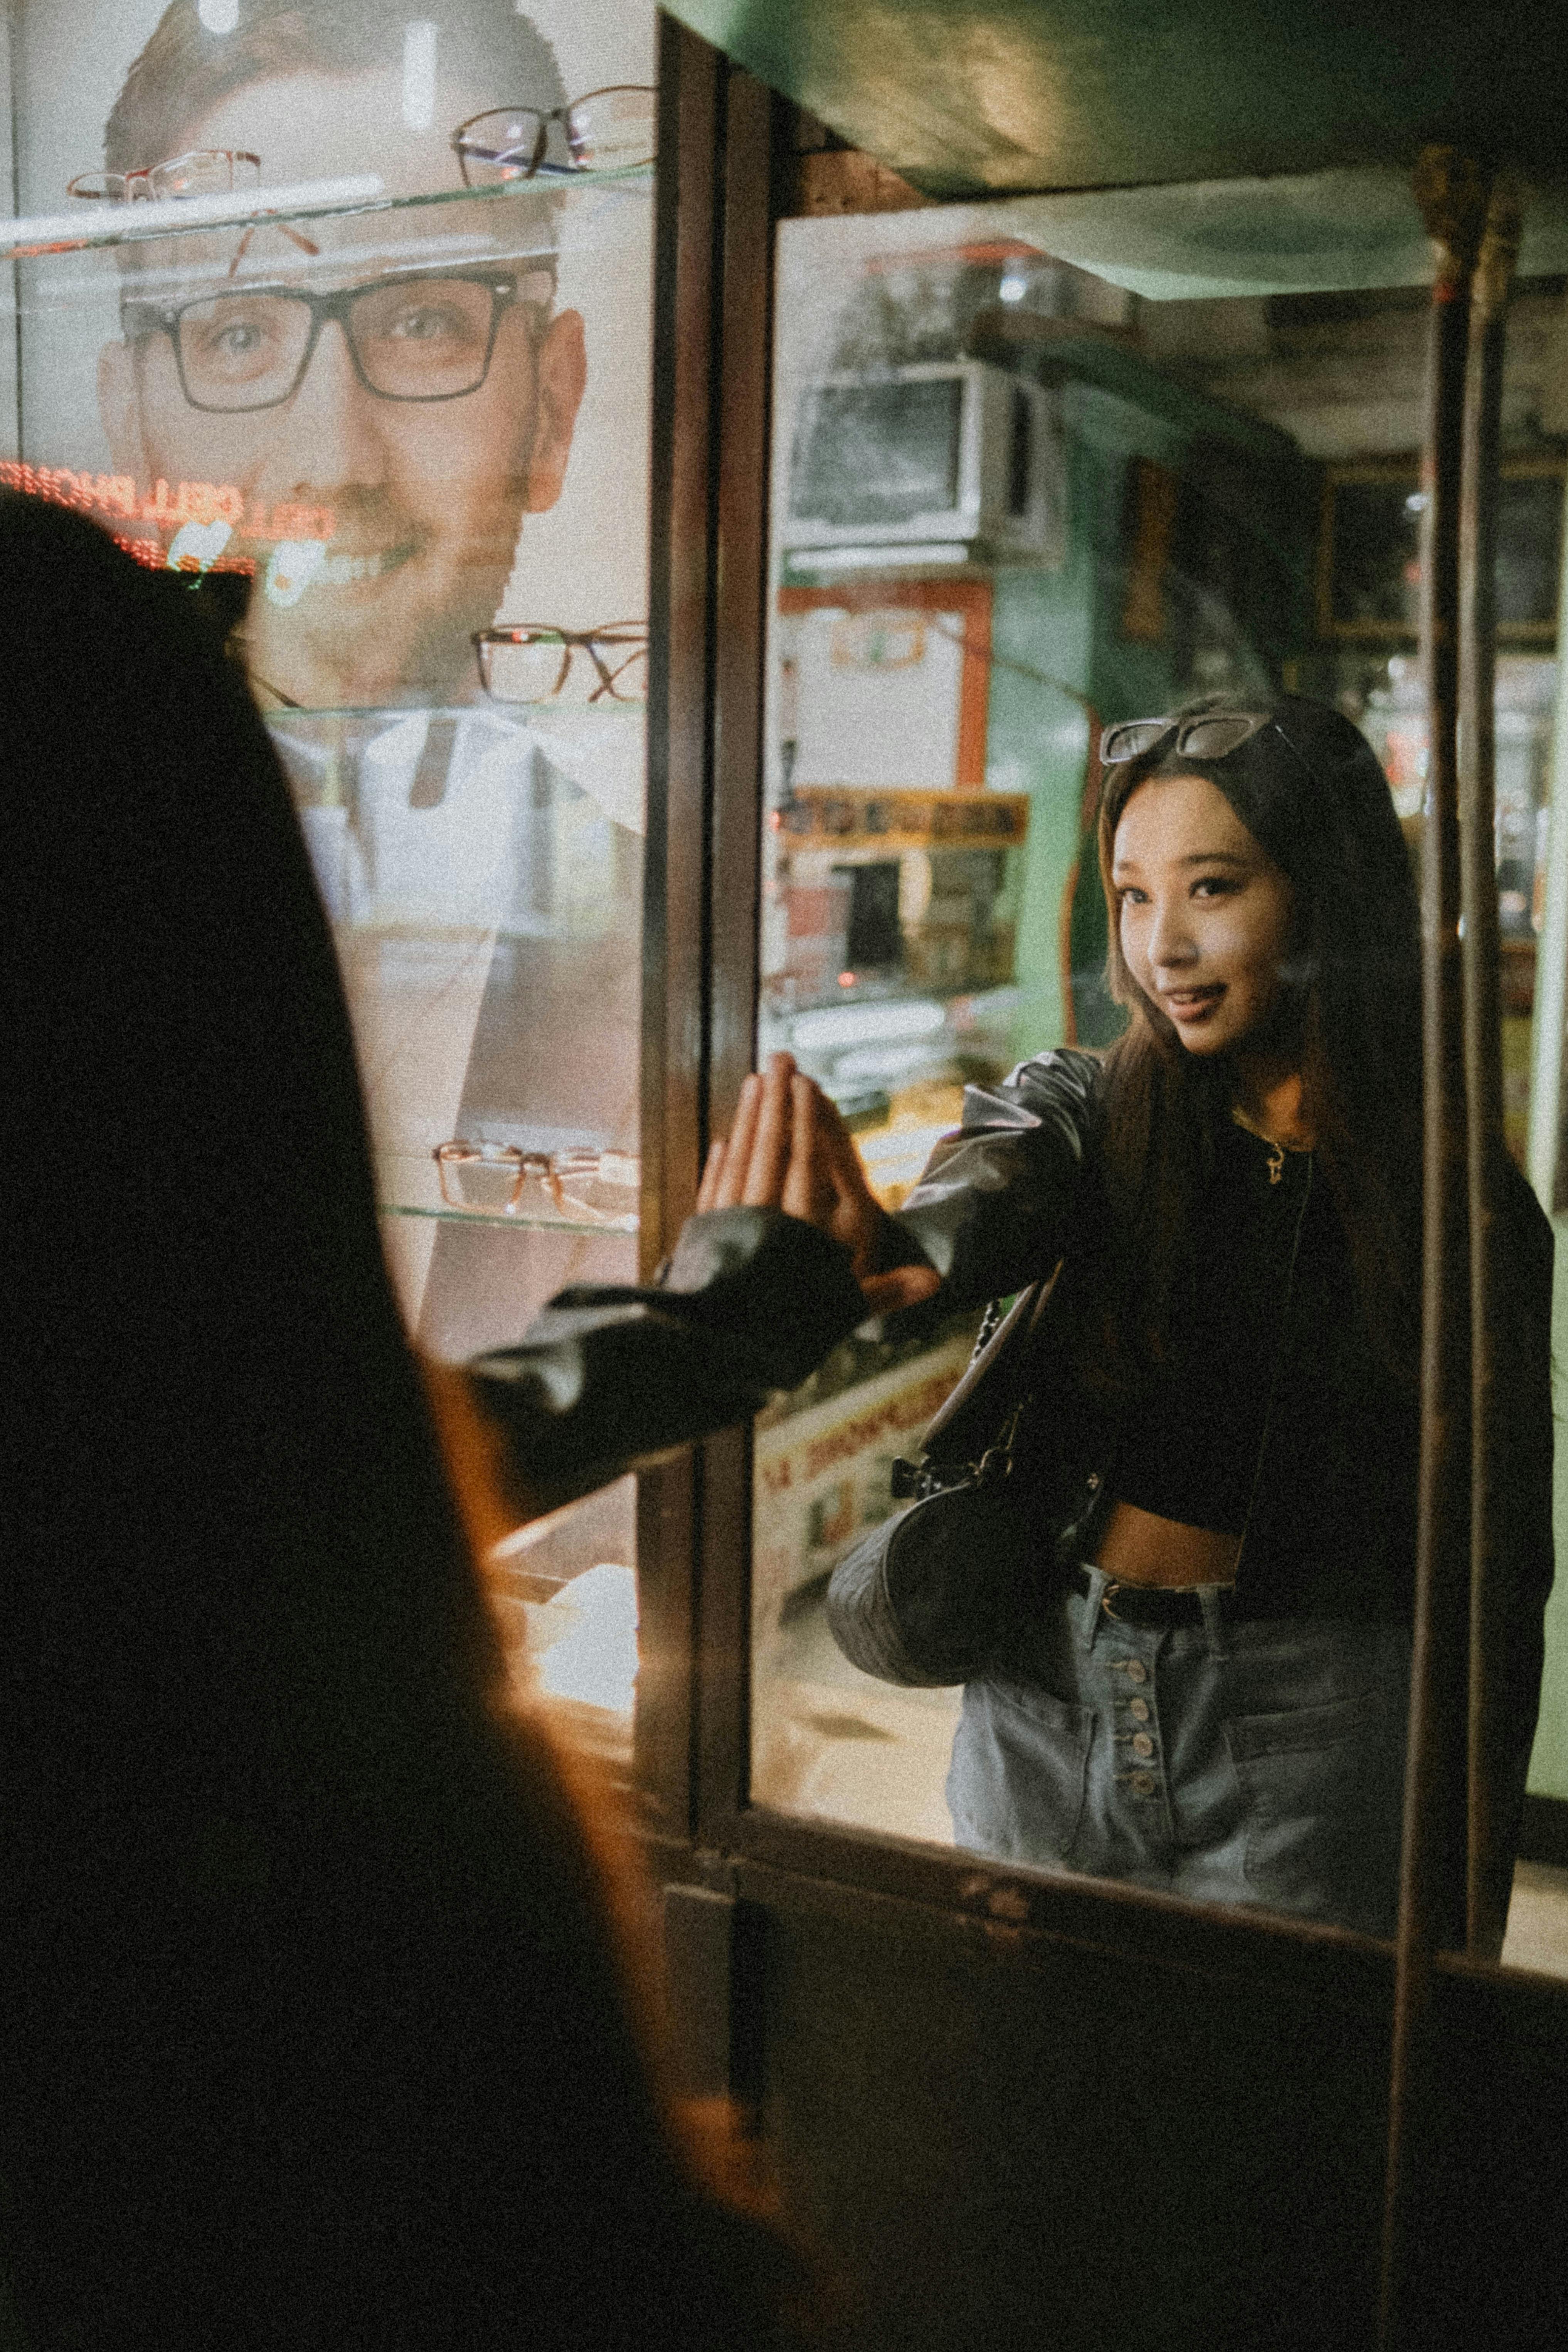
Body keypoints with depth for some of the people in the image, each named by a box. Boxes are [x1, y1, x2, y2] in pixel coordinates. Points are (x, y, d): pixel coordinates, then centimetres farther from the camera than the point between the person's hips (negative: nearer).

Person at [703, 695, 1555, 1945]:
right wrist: (880, 1243, -50)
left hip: (1310, 1747, -1)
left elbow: (1502, 1566, 2)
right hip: (1051, 1712, 2)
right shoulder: (1081, 1112, -2)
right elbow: (993, 1188, -26)